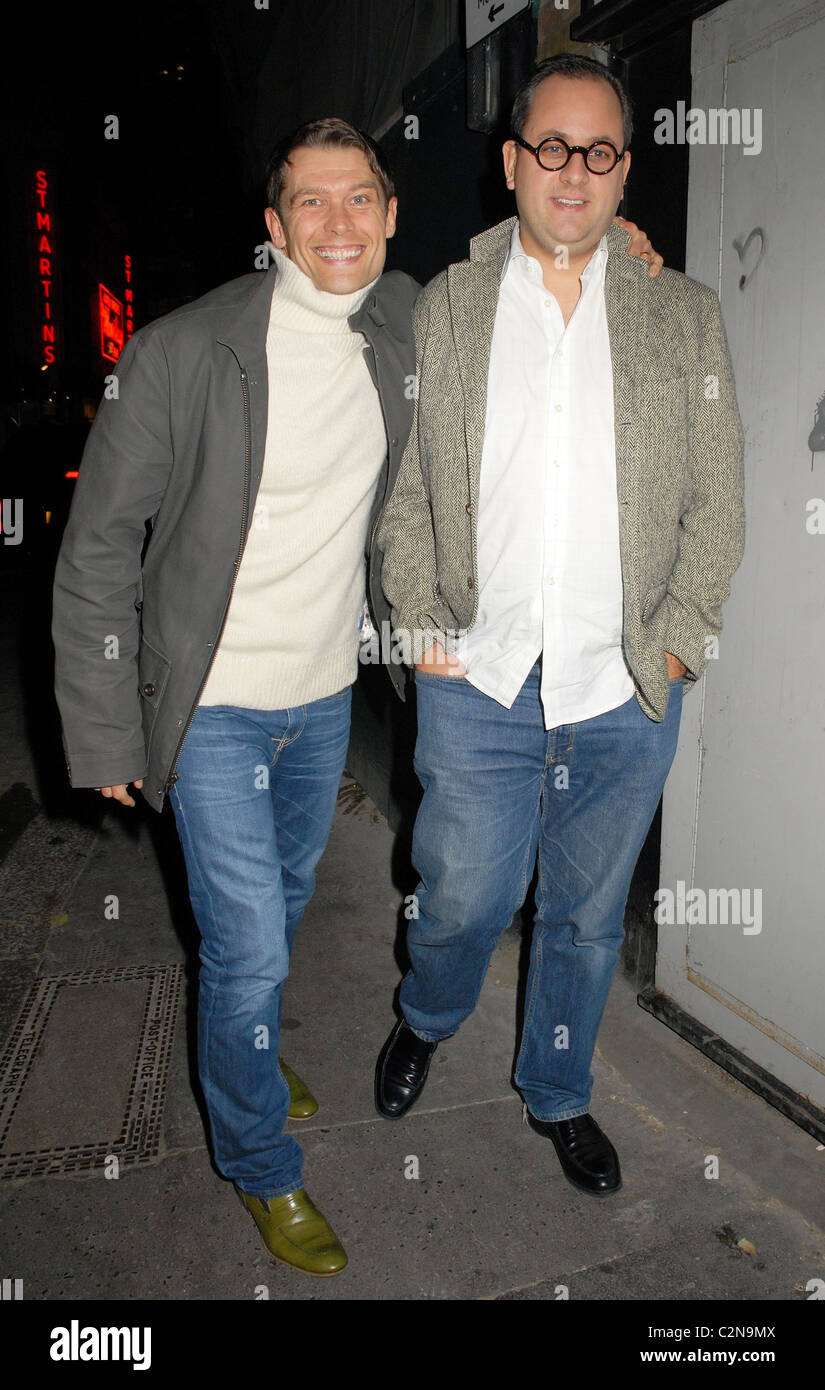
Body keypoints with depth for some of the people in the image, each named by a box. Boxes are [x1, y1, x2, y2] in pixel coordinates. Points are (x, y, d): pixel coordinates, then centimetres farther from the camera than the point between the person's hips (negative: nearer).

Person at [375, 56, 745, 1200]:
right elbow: (403, 486, 6)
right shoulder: (444, 308, 6)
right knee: (460, 901, 10)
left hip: (626, 691, 1)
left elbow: (716, 503, 6)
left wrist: (672, 643, -3)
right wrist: (424, 625, -3)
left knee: (587, 916, 14)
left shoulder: (685, 316, 7)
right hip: (479, 680, -1)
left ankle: (557, 1094, 40)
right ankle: (425, 1022, 44)